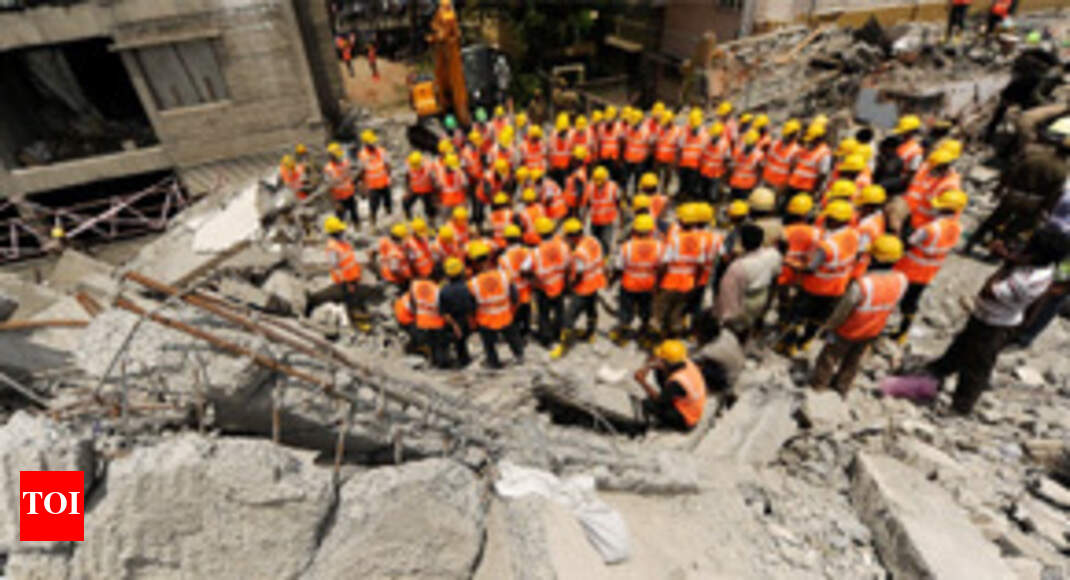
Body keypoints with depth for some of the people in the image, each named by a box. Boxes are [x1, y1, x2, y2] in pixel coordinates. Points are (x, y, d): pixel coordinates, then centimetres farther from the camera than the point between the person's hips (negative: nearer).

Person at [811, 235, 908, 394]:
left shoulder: (862, 285, -41)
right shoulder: (901, 281, -22)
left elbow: (842, 310, -25)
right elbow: (892, 307, -4)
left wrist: (829, 325, -5)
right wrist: (876, 319, 15)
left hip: (848, 331, -5)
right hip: (872, 332, 5)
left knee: (830, 356, 21)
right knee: (854, 360, 29)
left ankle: (818, 386, 42)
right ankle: (841, 387, 51)